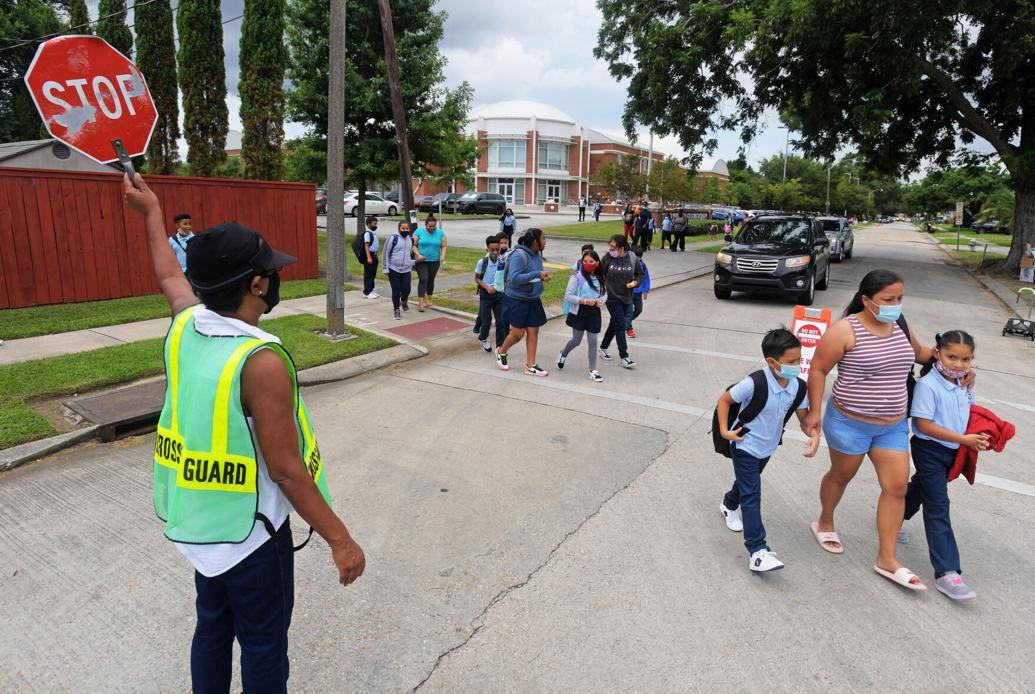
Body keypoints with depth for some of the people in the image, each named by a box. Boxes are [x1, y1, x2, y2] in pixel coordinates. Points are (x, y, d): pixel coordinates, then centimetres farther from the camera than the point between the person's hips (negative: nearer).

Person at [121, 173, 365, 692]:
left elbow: (169, 276, 16)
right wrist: (340, 540, -17)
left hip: (198, 519, 7)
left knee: (213, 628, 25)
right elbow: (288, 473, -26)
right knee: (263, 644, 13)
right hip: (249, 531, -7)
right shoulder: (261, 361, -30)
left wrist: (151, 211, 31)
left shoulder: (185, 326, -8)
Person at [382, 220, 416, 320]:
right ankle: (396, 310, 17)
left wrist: (412, 264, 24)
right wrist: (385, 268, -7)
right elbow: (386, 253, -5)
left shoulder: (410, 239, 7)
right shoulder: (393, 238, -8)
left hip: (406, 270, 3)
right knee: (396, 291, 1)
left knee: (406, 290, -1)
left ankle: (404, 301, 33)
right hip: (394, 269, -3)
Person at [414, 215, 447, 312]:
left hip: (434, 261, 3)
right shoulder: (419, 231, -5)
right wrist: (418, 254, -18)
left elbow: (443, 246, 2)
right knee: (423, 279, -13)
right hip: (421, 261, -3)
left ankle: (428, 299, 28)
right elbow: (413, 245, -3)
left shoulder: (440, 233, 0)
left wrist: (442, 255, -16)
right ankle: (421, 302, -15)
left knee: (431, 280, 12)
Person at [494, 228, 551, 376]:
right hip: (516, 300, -7)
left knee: (533, 331, 6)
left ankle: (530, 366, 17)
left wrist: (543, 277, -2)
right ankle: (501, 352, 31)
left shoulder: (537, 254, 4)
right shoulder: (518, 255, -20)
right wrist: (537, 274, -29)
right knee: (518, 333, 2)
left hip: (533, 300, 7)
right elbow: (515, 278, -27)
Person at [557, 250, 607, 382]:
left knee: (592, 341, 4)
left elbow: (605, 294, 12)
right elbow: (568, 296, -13)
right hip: (579, 312, -3)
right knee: (576, 340, 7)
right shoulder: (577, 277, -10)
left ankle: (593, 370, 12)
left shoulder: (600, 278, 5)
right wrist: (585, 301, -22)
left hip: (594, 312, 4)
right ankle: (563, 355, 39)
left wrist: (602, 300, -11)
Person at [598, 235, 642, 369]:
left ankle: (603, 348, 37)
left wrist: (635, 282, -12)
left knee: (614, 324, 16)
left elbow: (640, 274, 6)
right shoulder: (607, 259, -11)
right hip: (612, 297, -3)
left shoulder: (632, 258, -6)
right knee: (621, 325, -7)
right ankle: (624, 356, 3)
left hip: (627, 298, 3)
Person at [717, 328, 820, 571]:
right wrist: (724, 431, -22)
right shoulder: (755, 384, -30)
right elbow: (723, 400, -17)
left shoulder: (798, 387, -12)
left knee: (747, 481, 29)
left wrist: (815, 435, -20)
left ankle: (729, 505, 60)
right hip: (745, 446, -7)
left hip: (767, 448, 7)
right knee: (751, 495, -10)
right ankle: (758, 551, -9)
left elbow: (804, 416, 0)